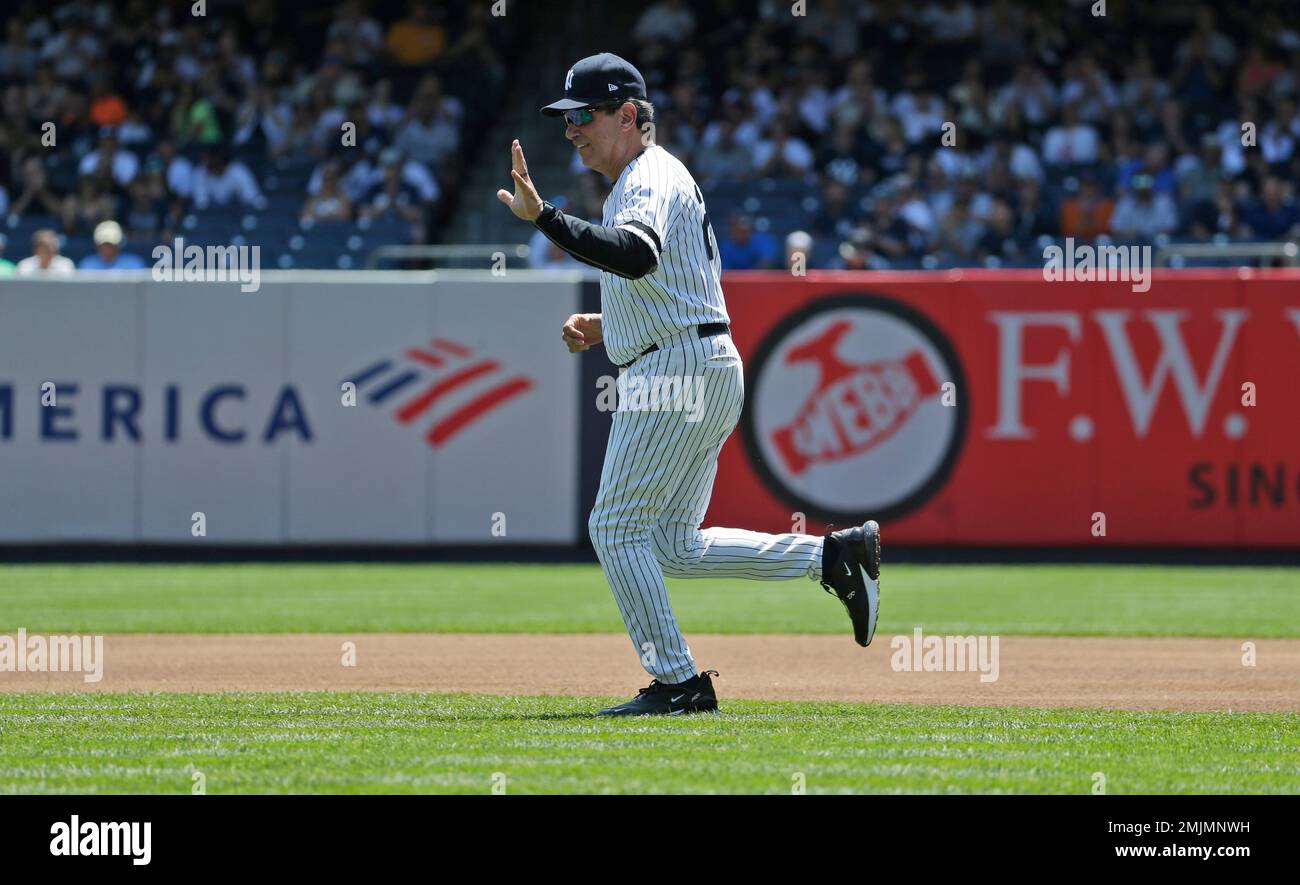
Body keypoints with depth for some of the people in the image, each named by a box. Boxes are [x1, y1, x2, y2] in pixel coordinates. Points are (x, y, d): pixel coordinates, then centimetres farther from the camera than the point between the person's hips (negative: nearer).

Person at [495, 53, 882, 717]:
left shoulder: (651, 179, -12)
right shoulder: (642, 181, 22)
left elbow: (637, 255, -35)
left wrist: (543, 217, -41)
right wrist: (607, 326, 19)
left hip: (677, 377, -10)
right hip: (708, 374, 10)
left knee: (616, 527, -6)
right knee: (676, 547, 12)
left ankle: (677, 682, -4)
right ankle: (833, 556, 9)